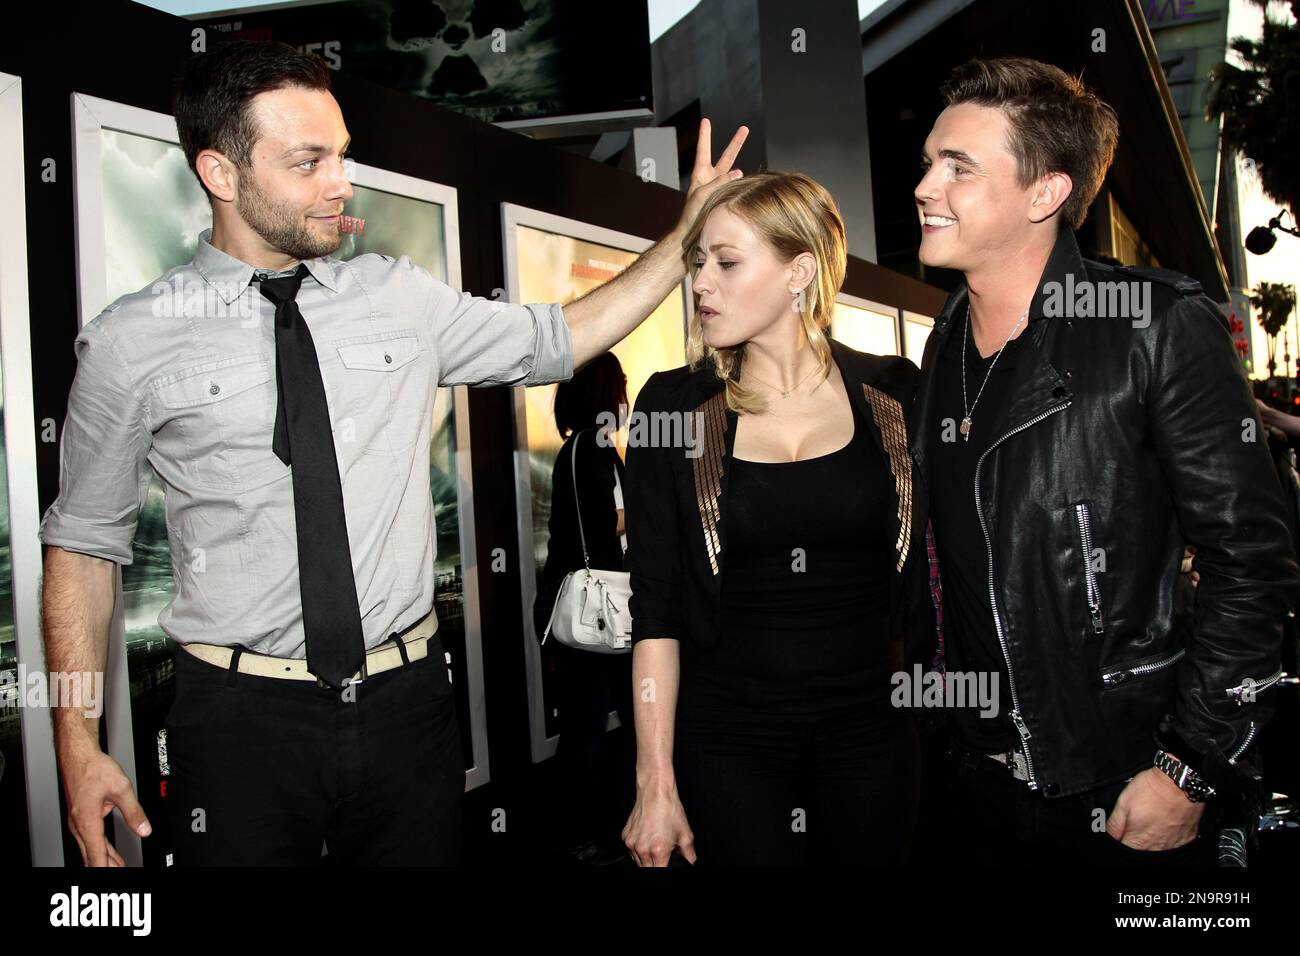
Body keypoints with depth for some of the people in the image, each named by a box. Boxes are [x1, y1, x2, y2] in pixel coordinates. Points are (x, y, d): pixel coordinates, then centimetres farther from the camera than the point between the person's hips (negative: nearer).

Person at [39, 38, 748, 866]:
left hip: (407, 701, 3)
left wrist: (687, 233, 9)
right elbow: (84, 544, 2)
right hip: (243, 714, -2)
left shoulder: (399, 297, 3)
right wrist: (79, 745, -4)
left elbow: (559, 341, 14)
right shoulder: (131, 341, -4)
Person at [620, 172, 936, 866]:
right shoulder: (674, 406, -4)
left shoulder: (895, 397, -2)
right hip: (728, 740, -1)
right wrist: (655, 783, -7)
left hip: (871, 732, 2)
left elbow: (935, 573, 4)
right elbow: (655, 608, -5)